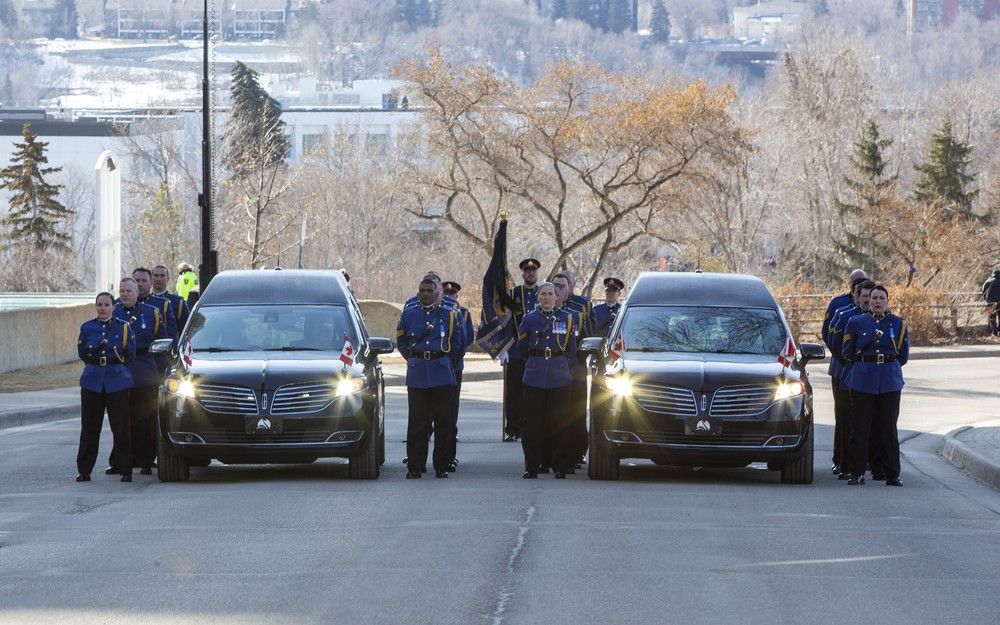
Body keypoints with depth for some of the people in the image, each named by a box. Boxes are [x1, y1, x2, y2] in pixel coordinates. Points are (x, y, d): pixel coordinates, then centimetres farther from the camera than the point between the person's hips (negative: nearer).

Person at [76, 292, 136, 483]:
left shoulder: (123, 327, 5)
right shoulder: (87, 328, 10)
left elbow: (130, 356, 4)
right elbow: (82, 354, 11)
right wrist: (94, 353, -1)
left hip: (118, 382, -1)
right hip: (92, 382, 1)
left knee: (120, 427, -3)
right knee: (89, 427, 1)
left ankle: (125, 469, 4)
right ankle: (84, 470, 8)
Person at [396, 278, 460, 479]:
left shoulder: (448, 315, 8)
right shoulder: (409, 315, 9)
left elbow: (456, 343, 17)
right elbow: (401, 342, 19)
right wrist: (413, 358, 13)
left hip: (441, 374, 0)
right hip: (416, 376, 0)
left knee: (443, 422, -1)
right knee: (417, 423, -1)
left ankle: (441, 466, 4)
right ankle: (414, 467, 2)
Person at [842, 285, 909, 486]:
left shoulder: (898, 324, 8)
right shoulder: (856, 322, 6)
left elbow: (903, 356, 14)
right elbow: (847, 352, 12)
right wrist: (863, 366, 12)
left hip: (890, 382, 0)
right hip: (862, 381, 0)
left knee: (888, 430, 1)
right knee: (860, 428, -1)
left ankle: (892, 475, 5)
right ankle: (857, 473, 4)